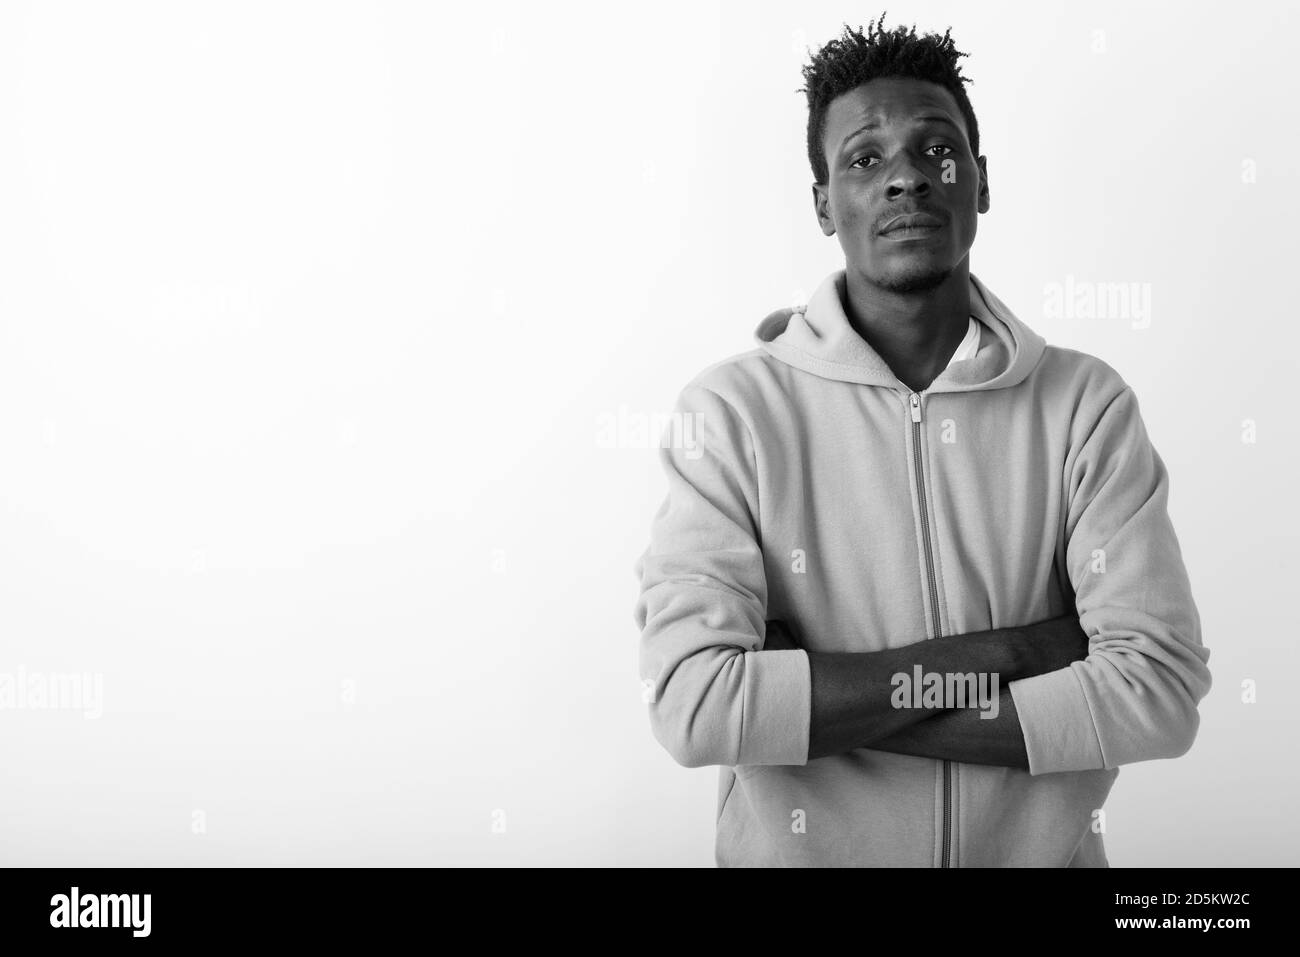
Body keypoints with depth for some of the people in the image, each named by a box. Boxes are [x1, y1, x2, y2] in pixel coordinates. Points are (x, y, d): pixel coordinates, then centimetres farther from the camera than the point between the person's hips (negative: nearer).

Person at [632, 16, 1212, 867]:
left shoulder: (1086, 404, -10)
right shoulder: (732, 411, -14)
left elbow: (1161, 691, -18)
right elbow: (694, 703, -23)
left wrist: (807, 704, -22)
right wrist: (1002, 654, -20)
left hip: (1045, 850, 1)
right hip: (799, 850, -1)